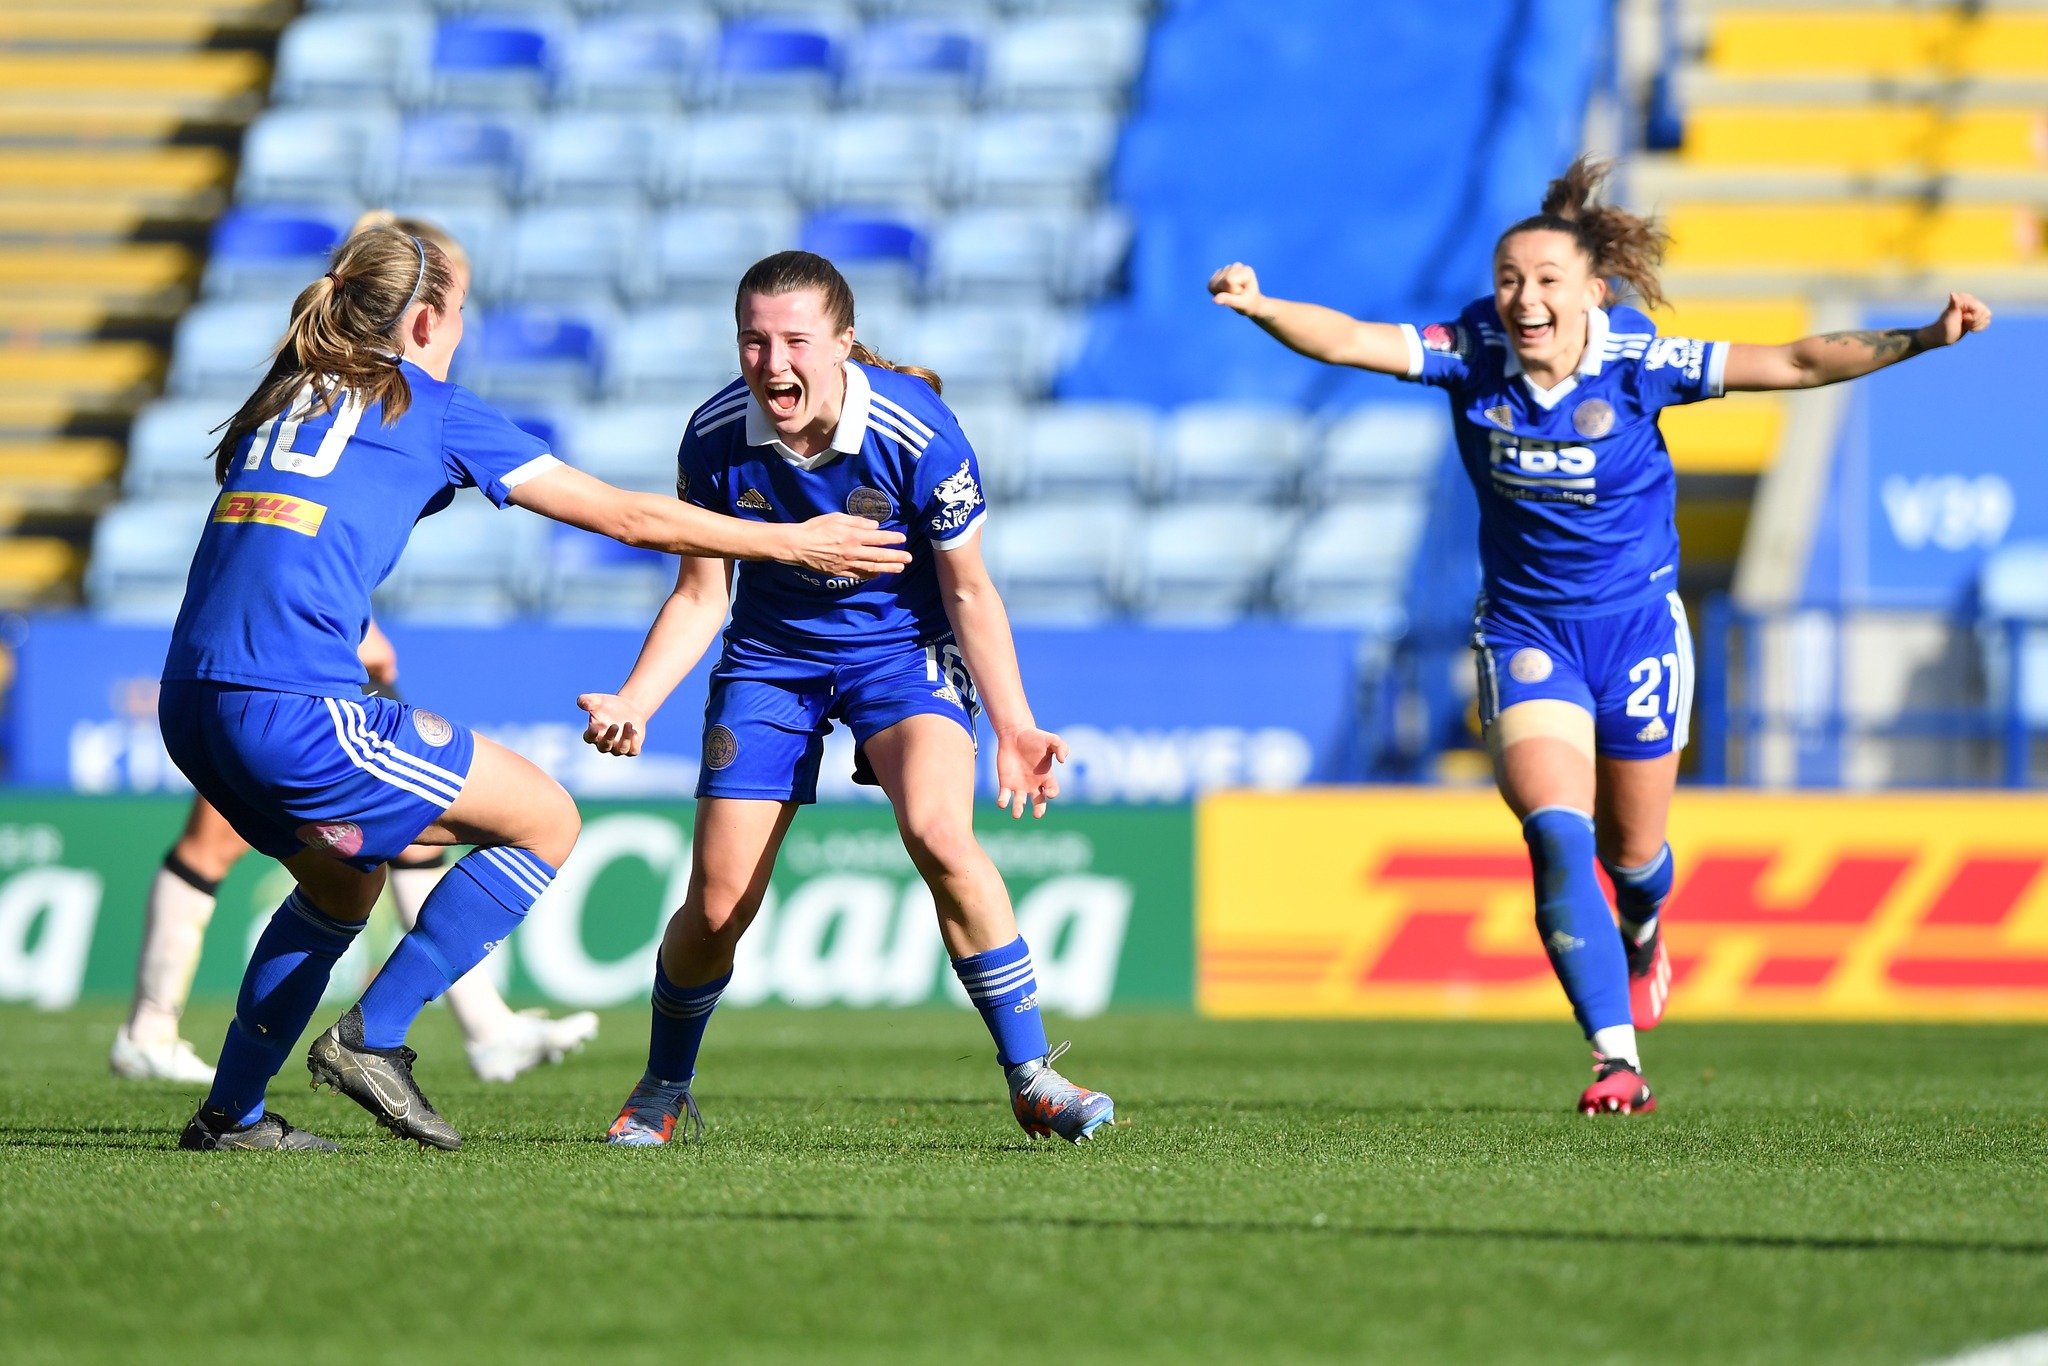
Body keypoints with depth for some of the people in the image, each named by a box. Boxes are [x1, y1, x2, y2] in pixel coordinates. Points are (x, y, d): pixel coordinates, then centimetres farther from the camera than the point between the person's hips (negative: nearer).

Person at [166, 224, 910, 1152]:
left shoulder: (287, 396, 22)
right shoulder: (431, 408, 4)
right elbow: (629, 518, 7)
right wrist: (793, 543, 15)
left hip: (189, 701, 8)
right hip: (291, 709, -8)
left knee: (343, 882, 31)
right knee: (545, 821, 6)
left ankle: (228, 1113, 26)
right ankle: (371, 1039, 2)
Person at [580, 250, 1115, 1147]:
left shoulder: (915, 432, -25)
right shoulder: (716, 437, -18)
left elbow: (968, 590, -12)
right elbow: (700, 595, -5)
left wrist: (1013, 728, -17)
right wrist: (632, 704, -18)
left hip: (903, 645, -2)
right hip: (772, 659, 2)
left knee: (938, 835, -30)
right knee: (716, 905, -2)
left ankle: (1031, 1080, -18)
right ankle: (662, 1094, 26)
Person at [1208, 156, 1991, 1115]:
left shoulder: (1636, 363, -16)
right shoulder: (1472, 353, -12)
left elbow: (1797, 363, -17)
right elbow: (1349, 341, -24)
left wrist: (1925, 338, -26)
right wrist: (1259, 308, -43)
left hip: (1636, 626, 0)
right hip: (1526, 630, 0)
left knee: (1630, 849, 14)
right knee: (1557, 833, -20)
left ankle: (1641, 933, 53)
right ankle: (1617, 1061, -20)